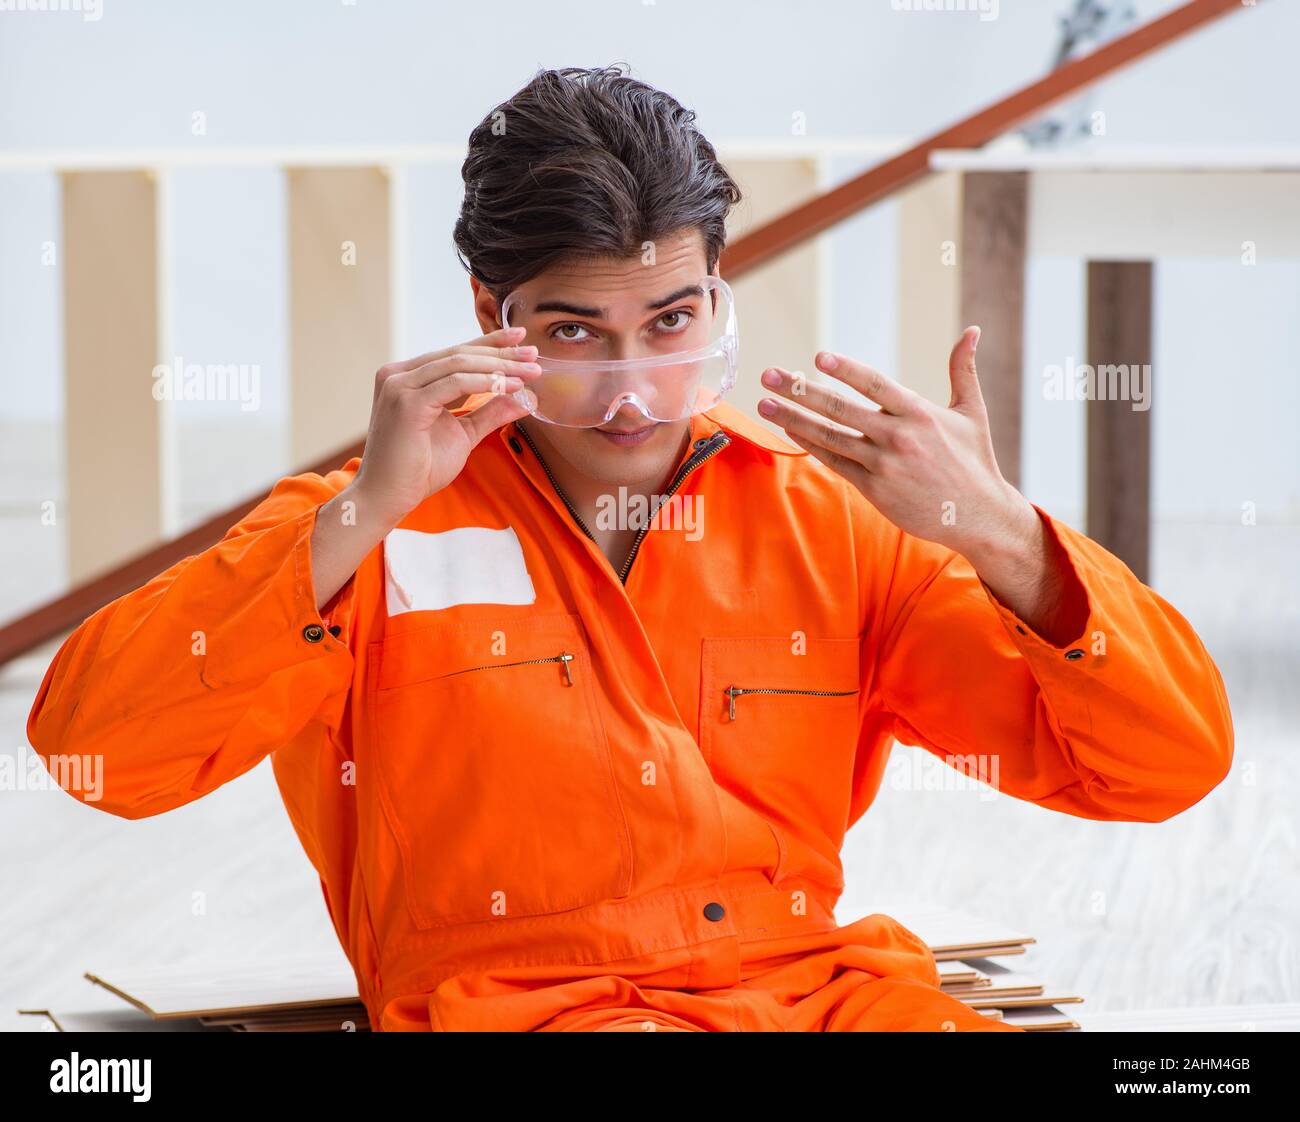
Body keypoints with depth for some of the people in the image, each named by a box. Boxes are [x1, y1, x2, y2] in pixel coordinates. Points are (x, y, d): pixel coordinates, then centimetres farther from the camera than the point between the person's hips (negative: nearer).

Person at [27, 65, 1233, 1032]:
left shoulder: (838, 514, 10)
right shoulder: (374, 532, 6)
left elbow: (1167, 766, 6)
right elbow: (92, 744, -9)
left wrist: (999, 531, -11)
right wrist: (364, 511, -14)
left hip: (816, 986, 2)